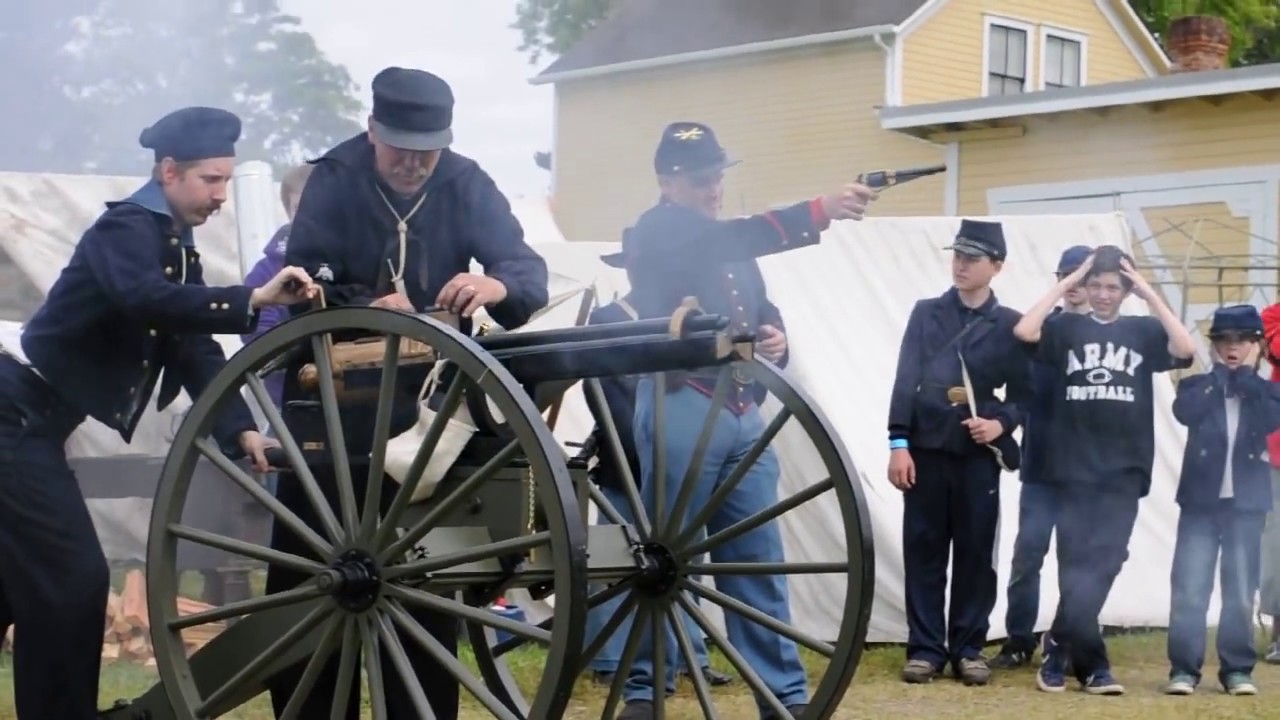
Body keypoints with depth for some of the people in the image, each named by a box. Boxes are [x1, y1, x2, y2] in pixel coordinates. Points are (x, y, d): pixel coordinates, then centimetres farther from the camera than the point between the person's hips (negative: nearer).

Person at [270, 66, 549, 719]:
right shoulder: (333, 179, -7)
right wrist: (367, 309, -36)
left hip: (429, 396, 1)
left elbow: (530, 272, -16)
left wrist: (496, 285, -39)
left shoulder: (466, 185, -4)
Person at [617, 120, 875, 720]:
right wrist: (818, 213, -29)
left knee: (760, 561, 4)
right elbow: (729, 239, -19)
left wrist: (777, 340, 1)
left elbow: (765, 313, 27)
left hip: (743, 413, 7)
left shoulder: (735, 248, 23)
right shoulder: (657, 232, -1)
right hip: (681, 408, -7)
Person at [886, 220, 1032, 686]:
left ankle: (968, 649, 11)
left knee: (976, 551, 2)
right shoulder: (926, 314, 7)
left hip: (979, 453, 0)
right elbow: (906, 381, 2)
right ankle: (925, 649, 8)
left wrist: (1002, 423, -13)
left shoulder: (1010, 325, 6)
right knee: (923, 550, 2)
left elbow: (1023, 392, 7)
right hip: (927, 448, 0)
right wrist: (899, 443, -6)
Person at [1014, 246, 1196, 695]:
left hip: (1123, 472, 1)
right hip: (1074, 469, -1)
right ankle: (1091, 666, 6)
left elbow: (1186, 349, -10)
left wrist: (1149, 294, -7)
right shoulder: (1068, 328, 5)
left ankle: (1059, 654, 8)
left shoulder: (1143, 331, 8)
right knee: (1078, 569, -2)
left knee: (1101, 566, -3)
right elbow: (1024, 331, -13)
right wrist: (1065, 284, -7)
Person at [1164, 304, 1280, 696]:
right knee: (1189, 590, -4)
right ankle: (1183, 668, 1)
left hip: (1246, 502, 1)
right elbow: (1185, 412, -16)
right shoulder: (1197, 385, 5)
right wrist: (1219, 375, -8)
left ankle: (1237, 669, 12)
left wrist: (1246, 376, -8)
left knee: (1241, 592, 4)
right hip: (1200, 500, -1)